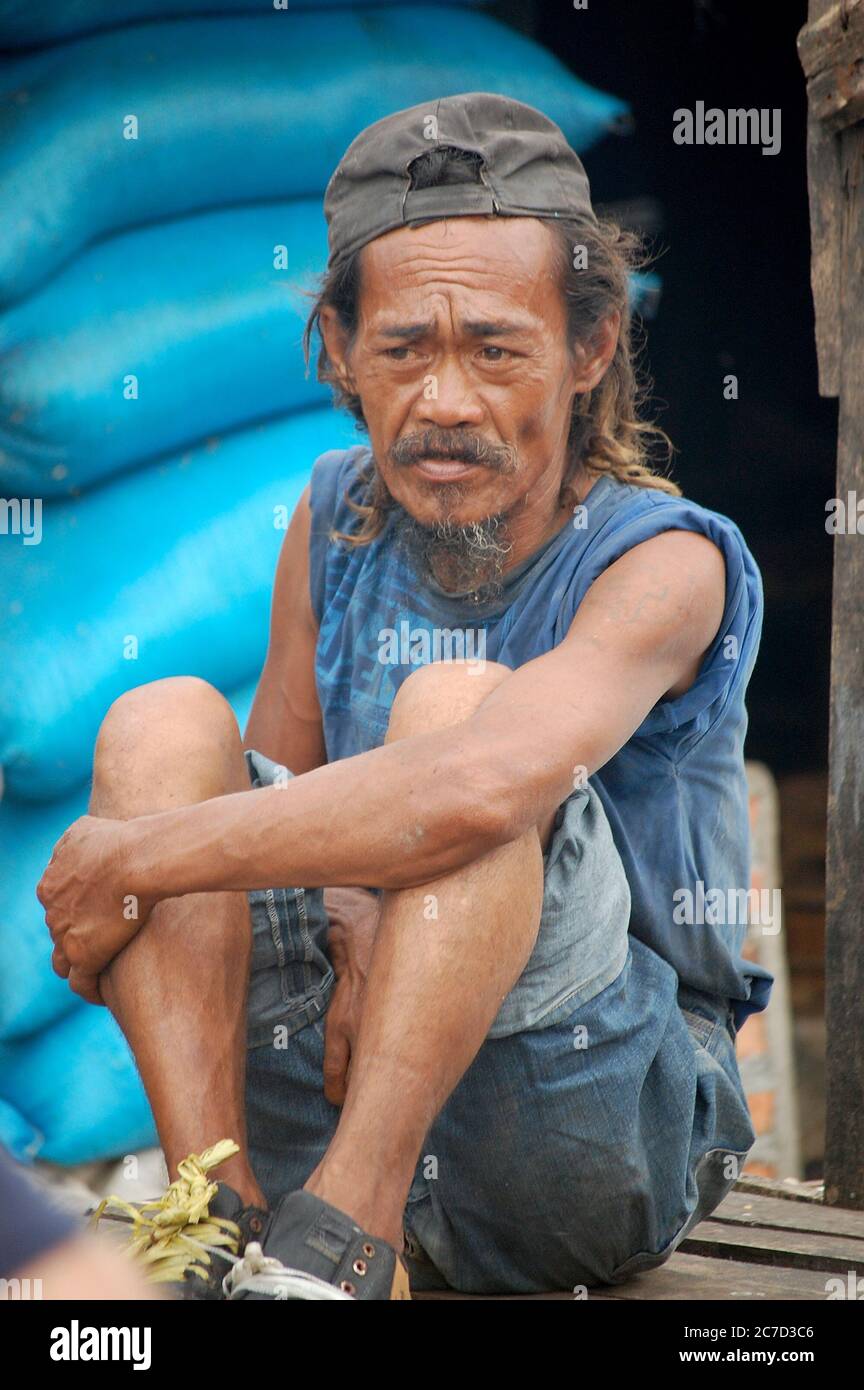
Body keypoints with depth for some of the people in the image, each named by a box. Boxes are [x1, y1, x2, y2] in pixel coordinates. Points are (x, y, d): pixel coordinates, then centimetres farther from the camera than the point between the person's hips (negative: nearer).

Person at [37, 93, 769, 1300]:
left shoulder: (666, 561, -17)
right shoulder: (338, 516, 4)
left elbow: (481, 789, -37)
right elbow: (276, 781, 12)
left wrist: (134, 859, -27)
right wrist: (351, 925, -12)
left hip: (603, 1139, -5)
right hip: (352, 1078, 6)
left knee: (457, 705, -27)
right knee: (163, 720, -12)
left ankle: (339, 1241, -32)